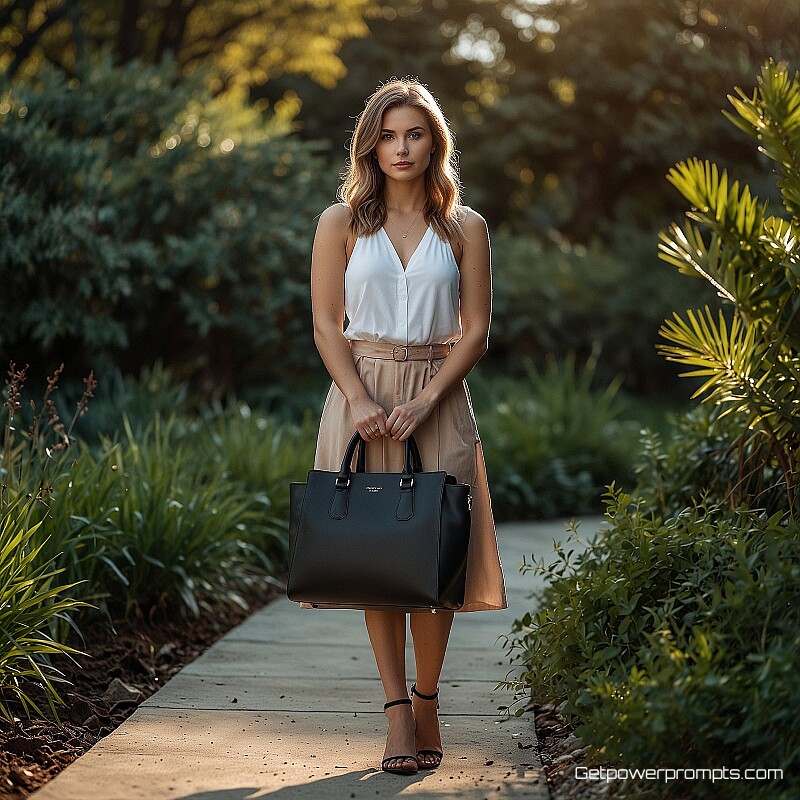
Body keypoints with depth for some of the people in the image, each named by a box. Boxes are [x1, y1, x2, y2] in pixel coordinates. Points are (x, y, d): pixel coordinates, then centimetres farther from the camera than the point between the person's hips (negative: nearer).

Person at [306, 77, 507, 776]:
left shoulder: (464, 228, 6)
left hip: (439, 397, 0)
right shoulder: (343, 221, 5)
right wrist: (362, 402, -13)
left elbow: (475, 329, 1)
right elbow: (326, 324, 1)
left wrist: (424, 402, -11)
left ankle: (427, 700, 13)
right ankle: (398, 709, 1)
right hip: (363, 393, 0)